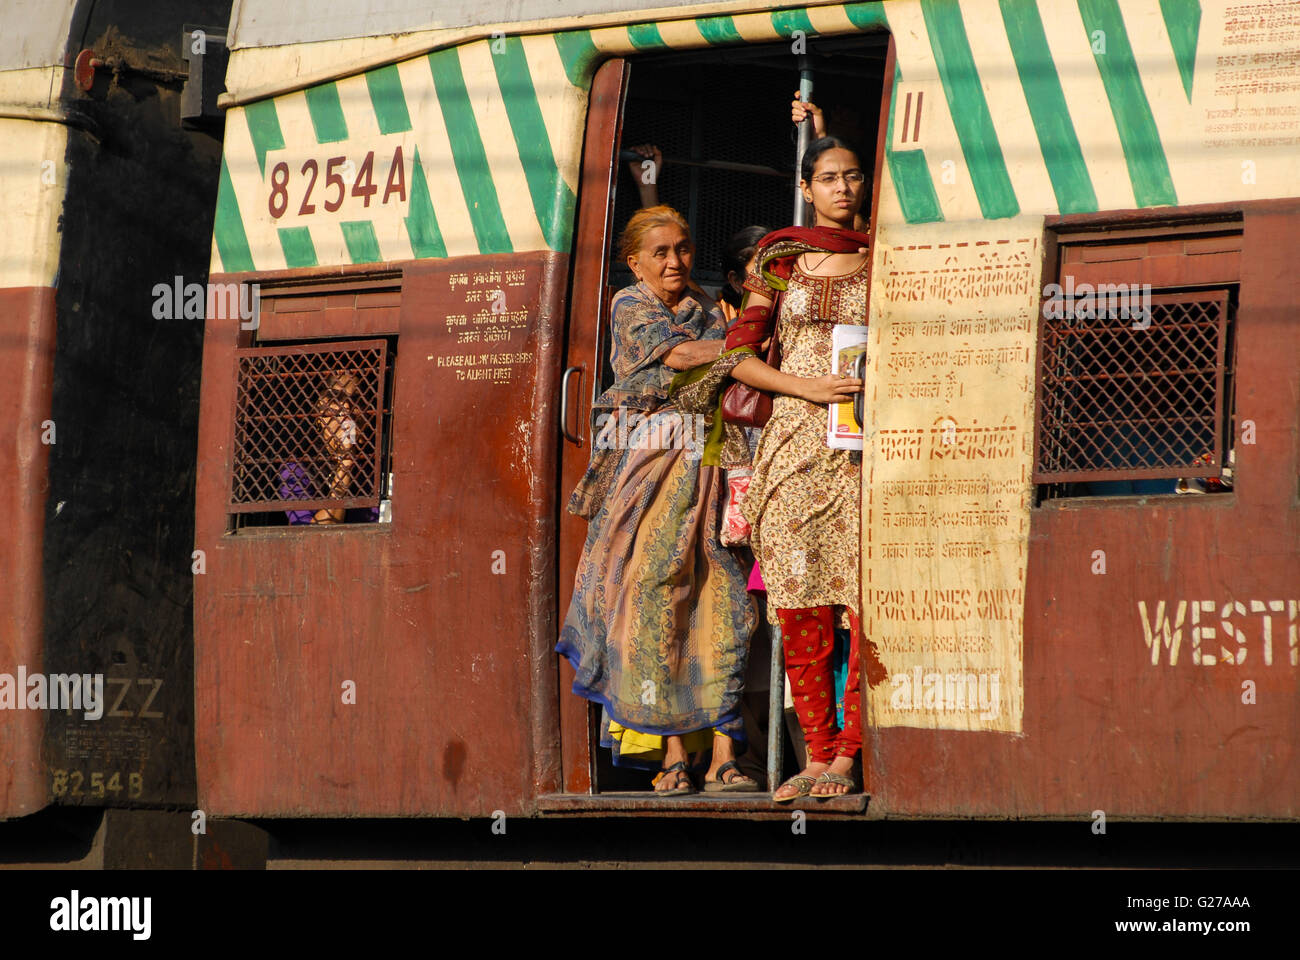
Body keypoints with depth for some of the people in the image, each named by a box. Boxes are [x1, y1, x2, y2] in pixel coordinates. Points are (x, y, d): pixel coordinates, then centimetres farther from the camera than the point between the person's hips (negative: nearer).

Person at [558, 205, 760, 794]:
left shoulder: (709, 312, 18)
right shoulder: (630, 305, 7)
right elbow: (678, 354, -10)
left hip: (702, 471, 4)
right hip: (645, 470, -4)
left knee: (720, 604, -7)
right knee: (654, 597, -12)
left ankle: (723, 755, -11)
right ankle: (671, 754, -11)